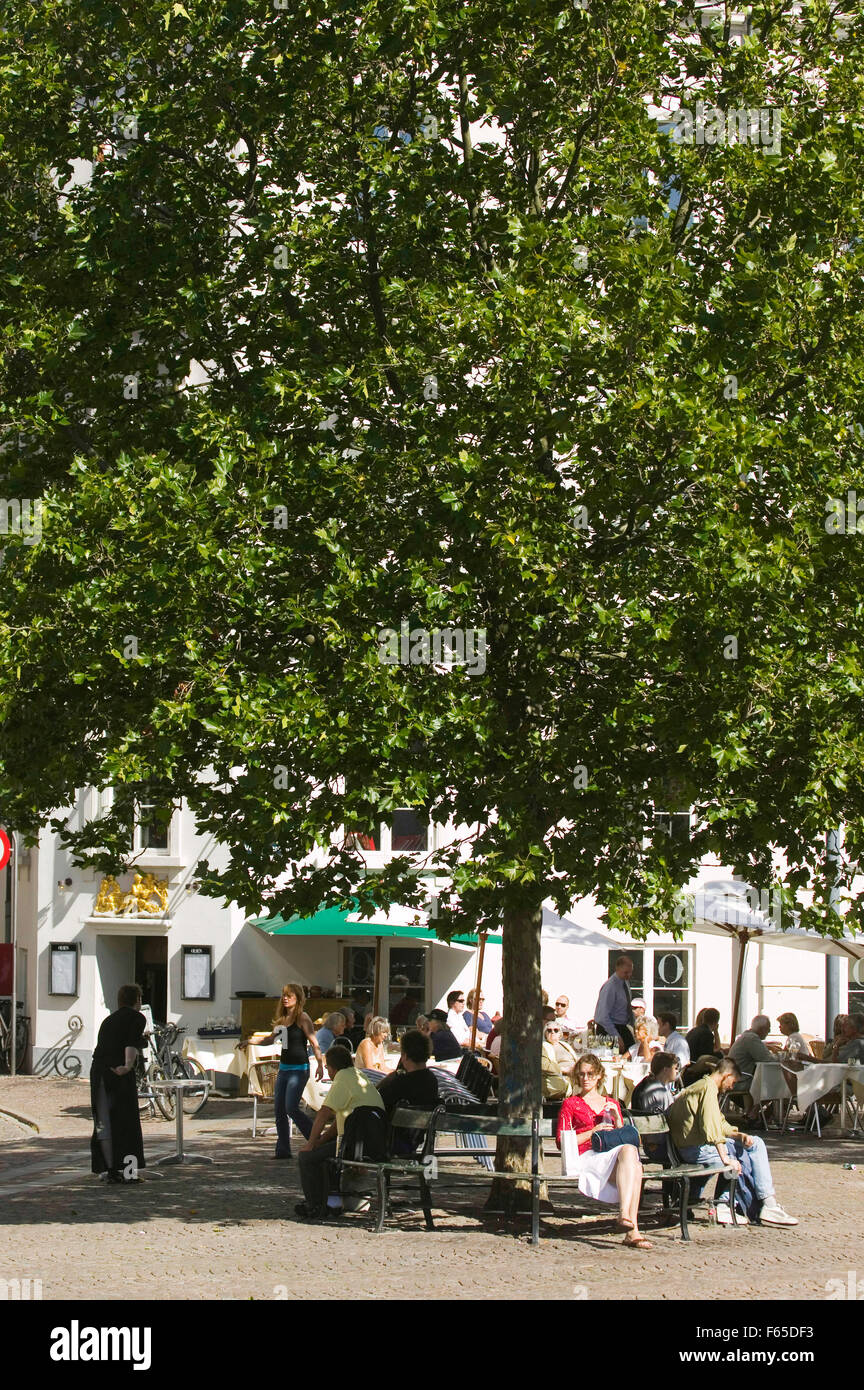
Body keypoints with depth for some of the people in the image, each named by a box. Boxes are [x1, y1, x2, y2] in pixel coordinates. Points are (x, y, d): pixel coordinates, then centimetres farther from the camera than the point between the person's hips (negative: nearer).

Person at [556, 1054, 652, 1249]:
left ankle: (625, 1214, -47)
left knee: (630, 1150, -35)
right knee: (628, 1150, -35)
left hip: (614, 1153, 4)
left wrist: (617, 1119, 4)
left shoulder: (612, 1104, 29)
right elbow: (561, 1142, 7)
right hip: (587, 1156, -4)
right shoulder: (570, 1104, 18)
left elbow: (624, 1137, 22)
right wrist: (593, 1132, -4)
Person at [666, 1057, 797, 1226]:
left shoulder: (700, 1086, 21)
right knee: (756, 1145, -6)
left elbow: (720, 1124, 23)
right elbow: (711, 1127, -21)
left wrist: (738, 1135, 7)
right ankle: (769, 1206, -2)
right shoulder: (709, 1087, -12)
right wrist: (725, 1159, -21)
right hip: (697, 1148, -10)